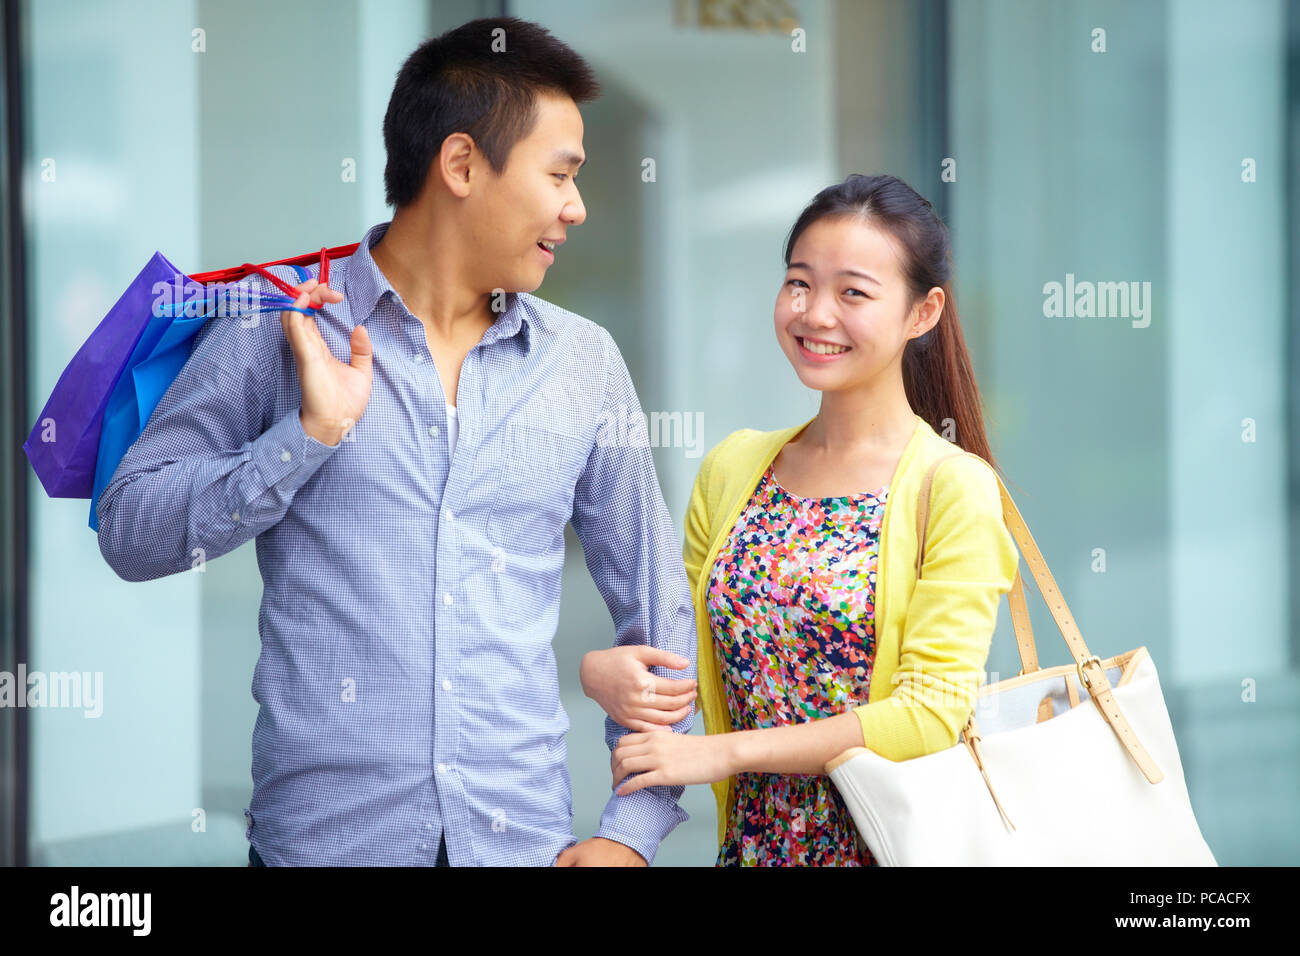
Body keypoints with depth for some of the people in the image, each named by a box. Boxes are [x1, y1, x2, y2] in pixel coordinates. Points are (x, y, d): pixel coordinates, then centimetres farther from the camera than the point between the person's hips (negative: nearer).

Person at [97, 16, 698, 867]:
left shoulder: (585, 365, 7)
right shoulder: (279, 327, -1)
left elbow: (658, 612, 12)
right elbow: (131, 533, -3)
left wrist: (635, 828, 3)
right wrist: (309, 433, -14)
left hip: (524, 836, 3)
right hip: (323, 835, -2)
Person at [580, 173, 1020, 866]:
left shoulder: (955, 489, -12)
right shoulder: (733, 469, 5)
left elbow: (931, 716, -18)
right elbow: (687, 652, 13)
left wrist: (724, 751, -19)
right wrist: (603, 672, -10)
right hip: (751, 843, 5)